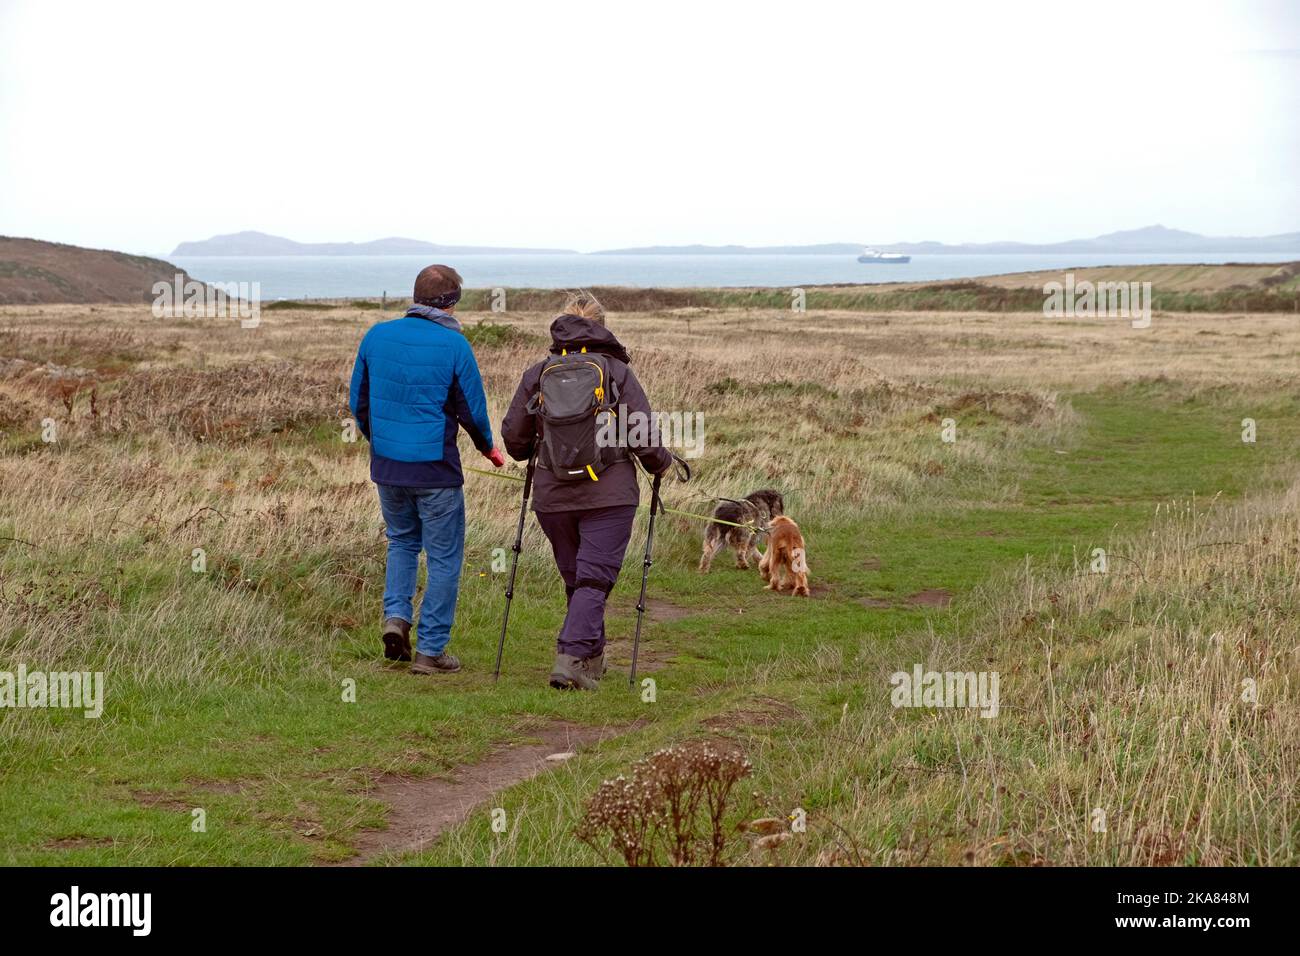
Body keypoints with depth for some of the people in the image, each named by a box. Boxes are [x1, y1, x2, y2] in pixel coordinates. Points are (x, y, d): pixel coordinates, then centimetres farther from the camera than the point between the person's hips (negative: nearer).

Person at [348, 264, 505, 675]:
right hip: (435, 470, -4)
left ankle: (395, 615, 6)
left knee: (402, 541, 26)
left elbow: (358, 401, 10)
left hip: (386, 466, 5)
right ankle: (430, 649, 8)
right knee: (444, 557, 7)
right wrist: (488, 448, 15)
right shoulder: (454, 345, -11)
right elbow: (472, 411, -5)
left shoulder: (376, 336, 2)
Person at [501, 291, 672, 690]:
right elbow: (642, 434, -7)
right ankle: (571, 657, -18)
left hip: (551, 495, 3)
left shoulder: (537, 374, 4)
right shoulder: (617, 372, -3)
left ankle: (592, 659, 28)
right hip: (608, 494, -3)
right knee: (594, 578, -3)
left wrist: (531, 453, 29)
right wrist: (660, 463, 13)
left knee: (574, 577, 17)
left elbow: (513, 438, 7)